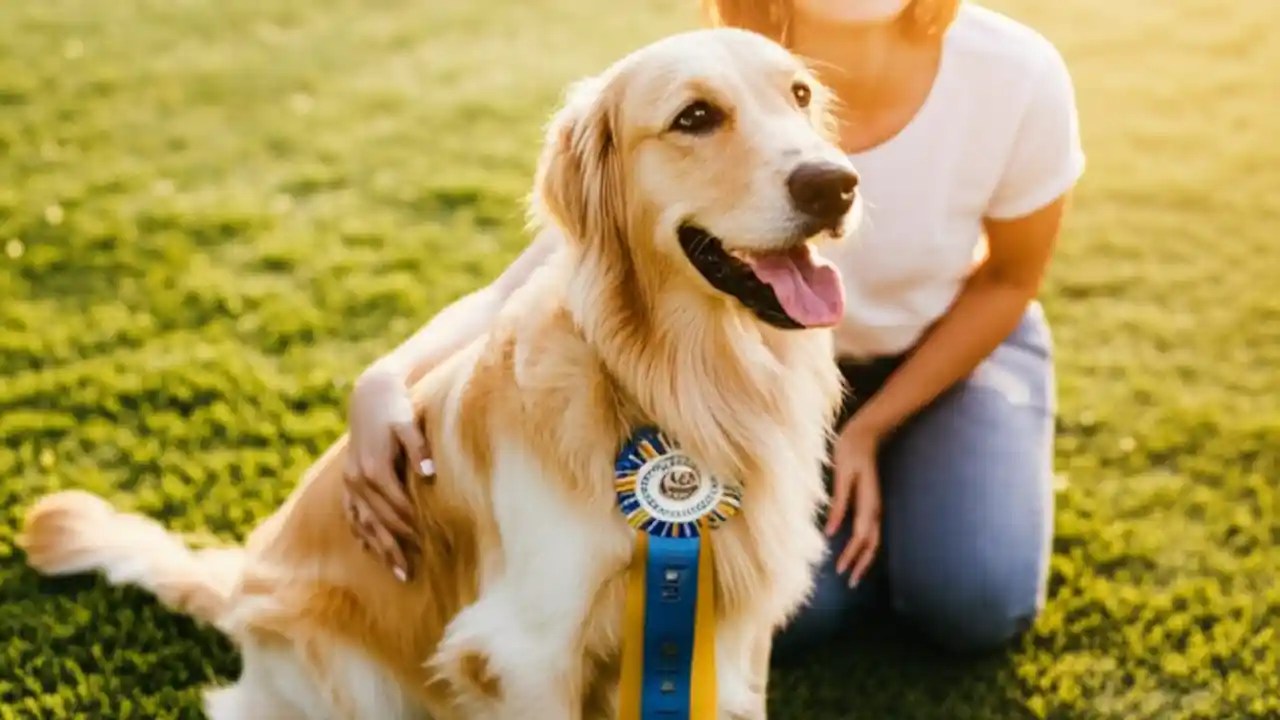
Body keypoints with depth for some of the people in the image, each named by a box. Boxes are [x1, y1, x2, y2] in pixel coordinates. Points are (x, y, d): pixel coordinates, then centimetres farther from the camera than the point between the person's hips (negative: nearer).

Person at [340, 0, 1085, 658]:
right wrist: (388, 382, -54)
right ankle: (882, 489, 16)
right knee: (790, 609, -17)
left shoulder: (1016, 72, -30)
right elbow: (523, 290, -34)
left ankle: (912, 477, 15)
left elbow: (1010, 279, -10)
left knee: (973, 604, -19)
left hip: (956, 345, 1)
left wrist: (871, 430, -11)